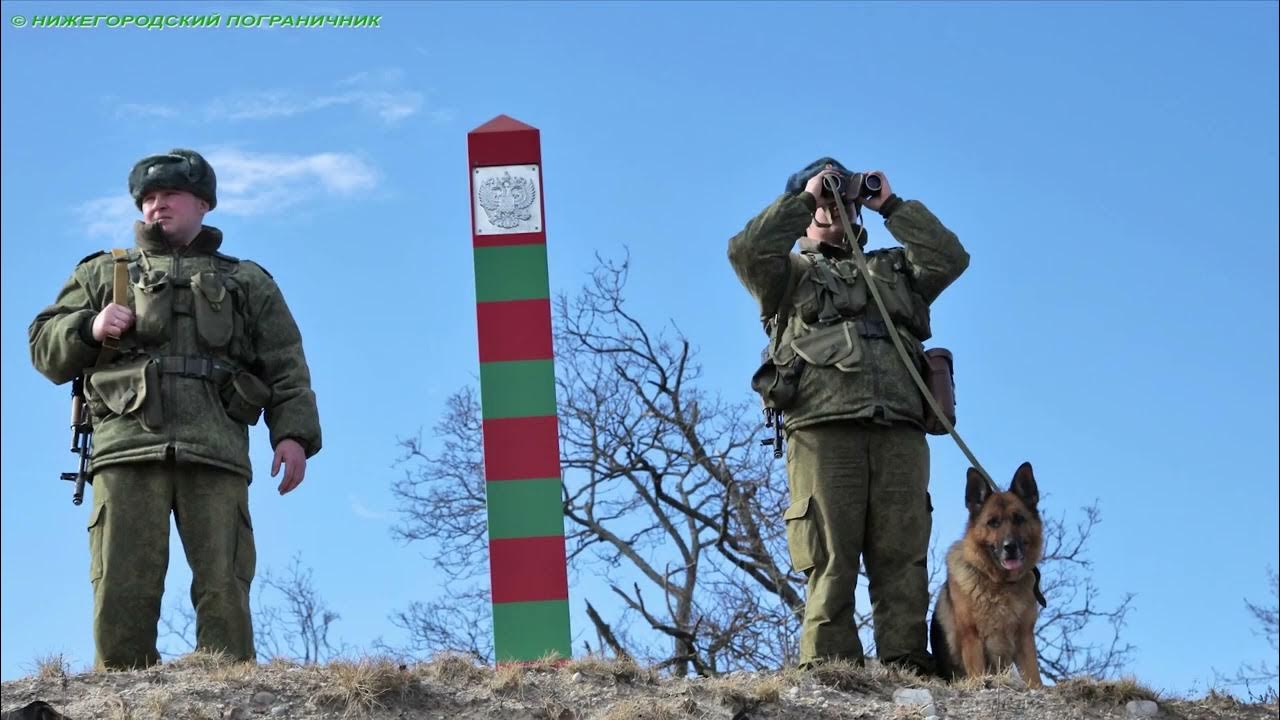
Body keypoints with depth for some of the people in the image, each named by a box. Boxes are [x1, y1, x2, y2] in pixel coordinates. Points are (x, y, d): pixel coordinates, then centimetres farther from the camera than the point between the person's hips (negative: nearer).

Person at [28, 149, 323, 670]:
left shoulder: (248, 284, 27)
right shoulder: (104, 273, 28)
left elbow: (285, 368, 16)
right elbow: (44, 348, 21)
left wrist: (293, 433, -1)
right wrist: (90, 329, 0)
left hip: (215, 453, 0)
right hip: (128, 447, 0)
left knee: (224, 588, -11)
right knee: (123, 588, -10)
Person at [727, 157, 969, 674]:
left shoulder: (893, 270, 32)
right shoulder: (791, 274, 23)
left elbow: (950, 257, 17)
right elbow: (748, 250, 2)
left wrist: (892, 206, 19)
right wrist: (803, 197, 8)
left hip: (899, 432, 3)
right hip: (822, 430, -3)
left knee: (903, 559, -6)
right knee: (831, 559, -10)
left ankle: (907, 667, -10)